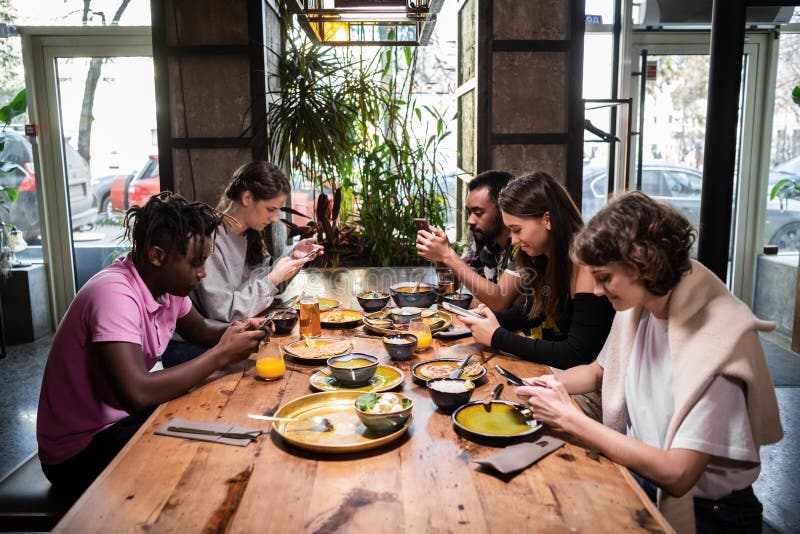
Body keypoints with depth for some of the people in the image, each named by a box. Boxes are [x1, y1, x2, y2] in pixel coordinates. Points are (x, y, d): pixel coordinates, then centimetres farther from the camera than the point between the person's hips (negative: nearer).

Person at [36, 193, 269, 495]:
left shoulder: (168, 284, -4)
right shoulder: (115, 293, -30)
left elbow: (199, 332, 14)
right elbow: (137, 393, -39)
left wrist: (237, 332, -9)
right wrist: (221, 354, -29)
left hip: (124, 418, 8)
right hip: (79, 450, -8)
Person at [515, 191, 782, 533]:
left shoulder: (713, 341, -26)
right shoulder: (638, 309, -3)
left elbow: (676, 474, -27)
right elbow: (598, 371, 15)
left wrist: (569, 417, -24)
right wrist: (552, 385, -6)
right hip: (638, 477, 6)